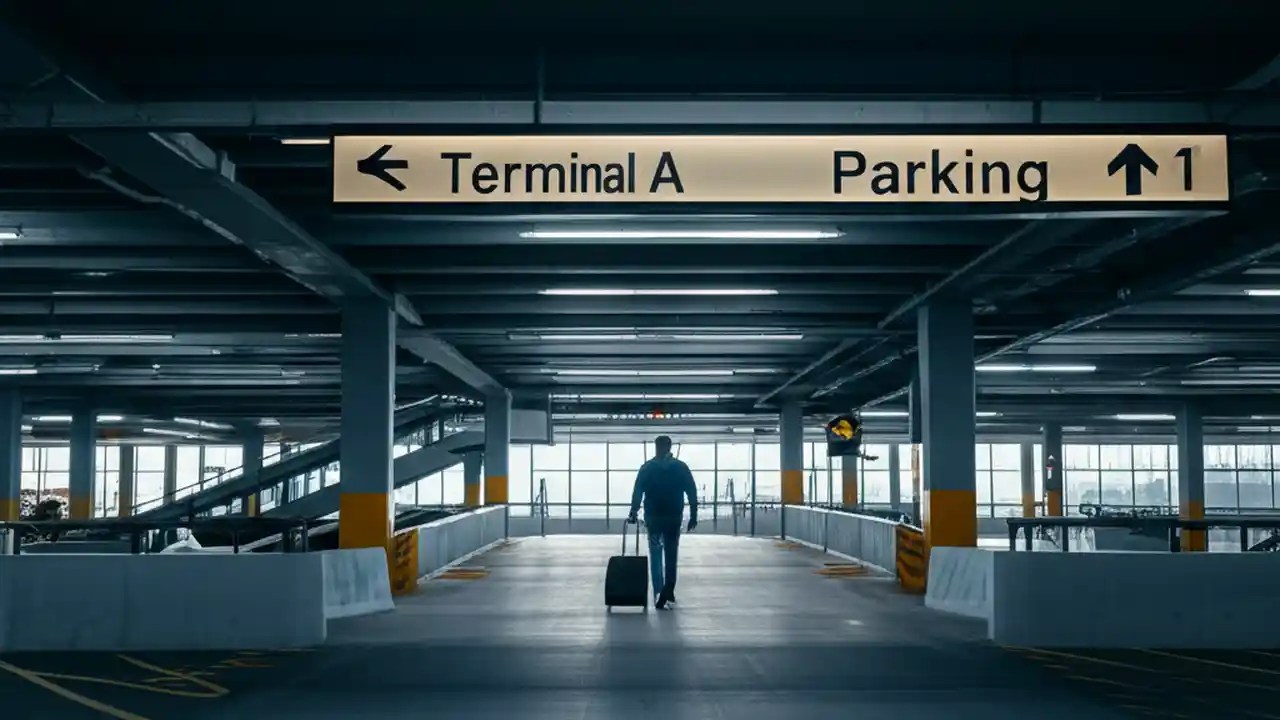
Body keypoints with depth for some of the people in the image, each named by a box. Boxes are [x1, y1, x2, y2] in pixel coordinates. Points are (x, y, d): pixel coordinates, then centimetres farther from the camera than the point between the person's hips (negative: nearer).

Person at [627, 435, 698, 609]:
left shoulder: (647, 468, 0)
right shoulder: (681, 467, 1)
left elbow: (637, 492, -8)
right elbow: (692, 493, -1)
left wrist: (633, 514, -7)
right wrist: (693, 516, 3)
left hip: (653, 518, 0)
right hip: (674, 518, 0)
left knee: (655, 555, 10)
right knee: (671, 555, 10)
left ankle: (660, 593, 2)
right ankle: (668, 592, -2)